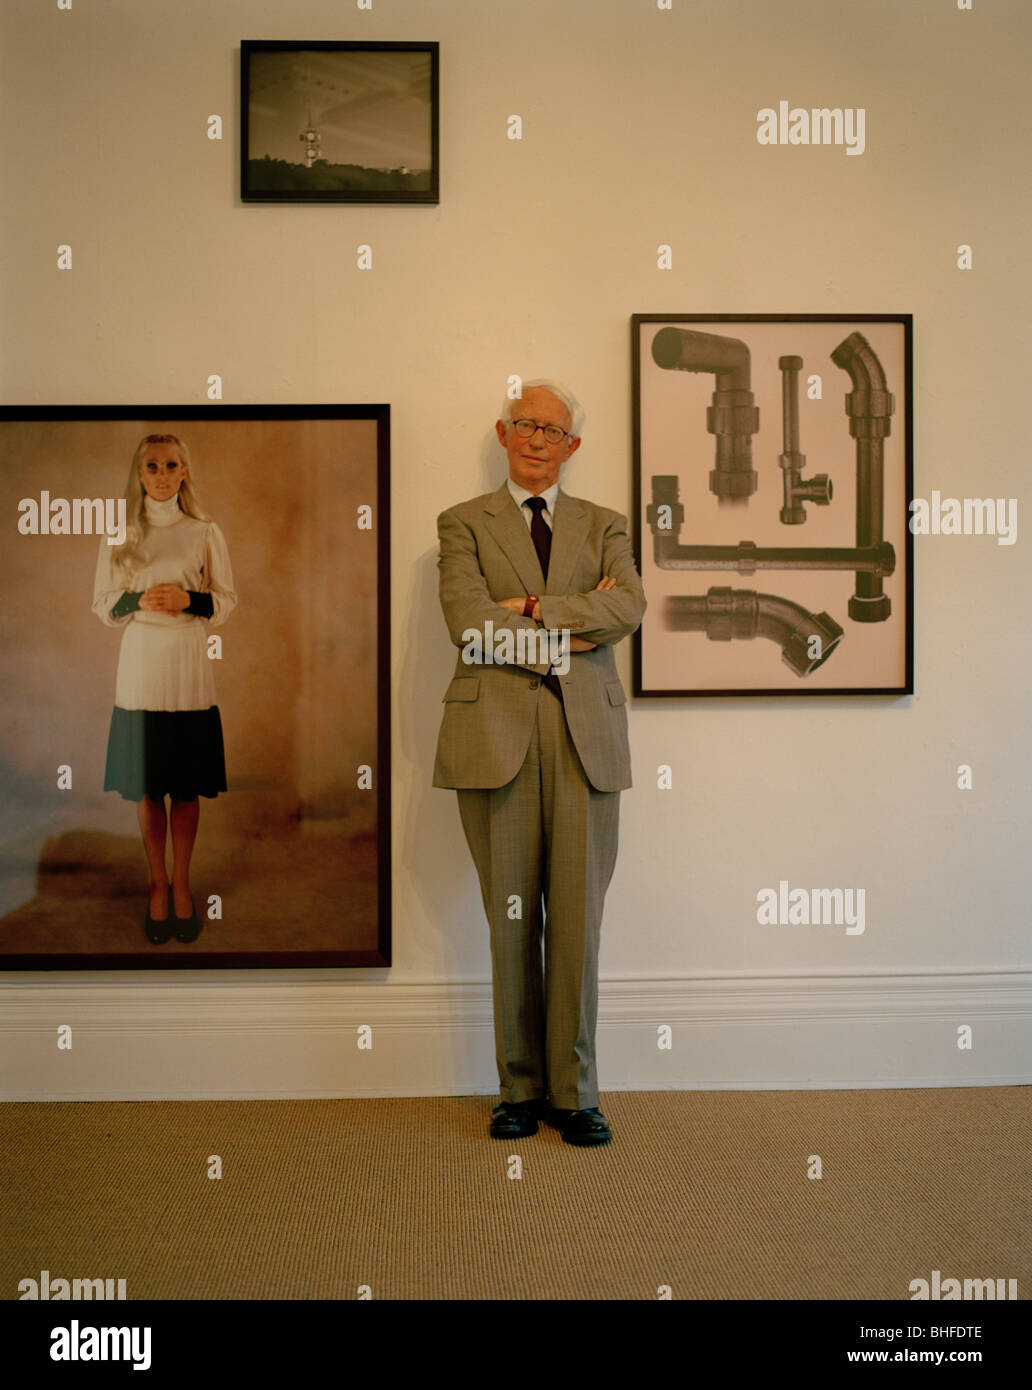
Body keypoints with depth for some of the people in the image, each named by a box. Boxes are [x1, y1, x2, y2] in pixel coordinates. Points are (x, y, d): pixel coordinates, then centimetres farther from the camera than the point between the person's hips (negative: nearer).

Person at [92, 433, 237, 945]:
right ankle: (158, 885, 19)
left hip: (190, 673, -1)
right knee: (147, 789, 5)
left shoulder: (206, 533, 4)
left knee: (187, 788, 5)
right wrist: (138, 601, -12)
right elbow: (102, 604, 8)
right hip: (140, 670, 1)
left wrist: (189, 600, -13)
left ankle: (181, 884, 19)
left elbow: (226, 601, 6)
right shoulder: (120, 534, 6)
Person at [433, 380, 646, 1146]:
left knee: (578, 921, 2)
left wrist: (531, 609, -11)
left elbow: (628, 607, -4)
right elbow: (469, 625, -7)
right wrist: (571, 632, -6)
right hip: (498, 736, -1)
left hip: (585, 737, 1)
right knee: (511, 921, 4)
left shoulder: (603, 526, 17)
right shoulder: (464, 523, 11)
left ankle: (573, 1090, 15)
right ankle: (520, 1089, 18)